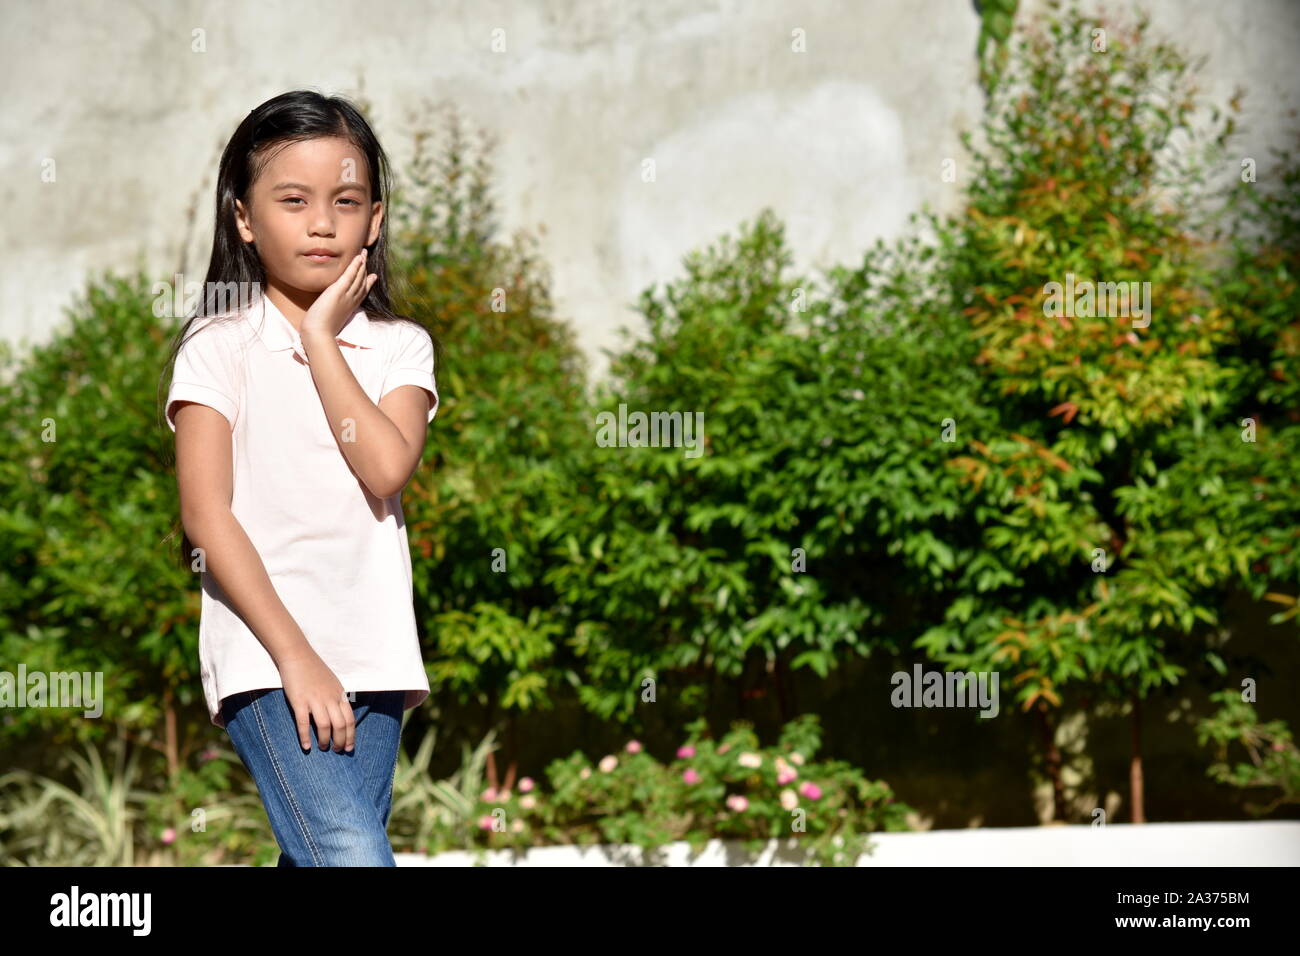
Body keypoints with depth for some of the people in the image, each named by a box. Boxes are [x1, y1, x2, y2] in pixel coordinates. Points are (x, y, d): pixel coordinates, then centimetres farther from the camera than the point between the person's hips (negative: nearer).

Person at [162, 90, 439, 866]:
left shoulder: (399, 346, 10)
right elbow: (206, 513, -7)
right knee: (353, 858, -20)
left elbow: (388, 469, -9)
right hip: (266, 657, -4)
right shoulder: (219, 345, 2)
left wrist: (322, 338, -4)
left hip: (371, 657, 4)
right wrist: (294, 654, -14)